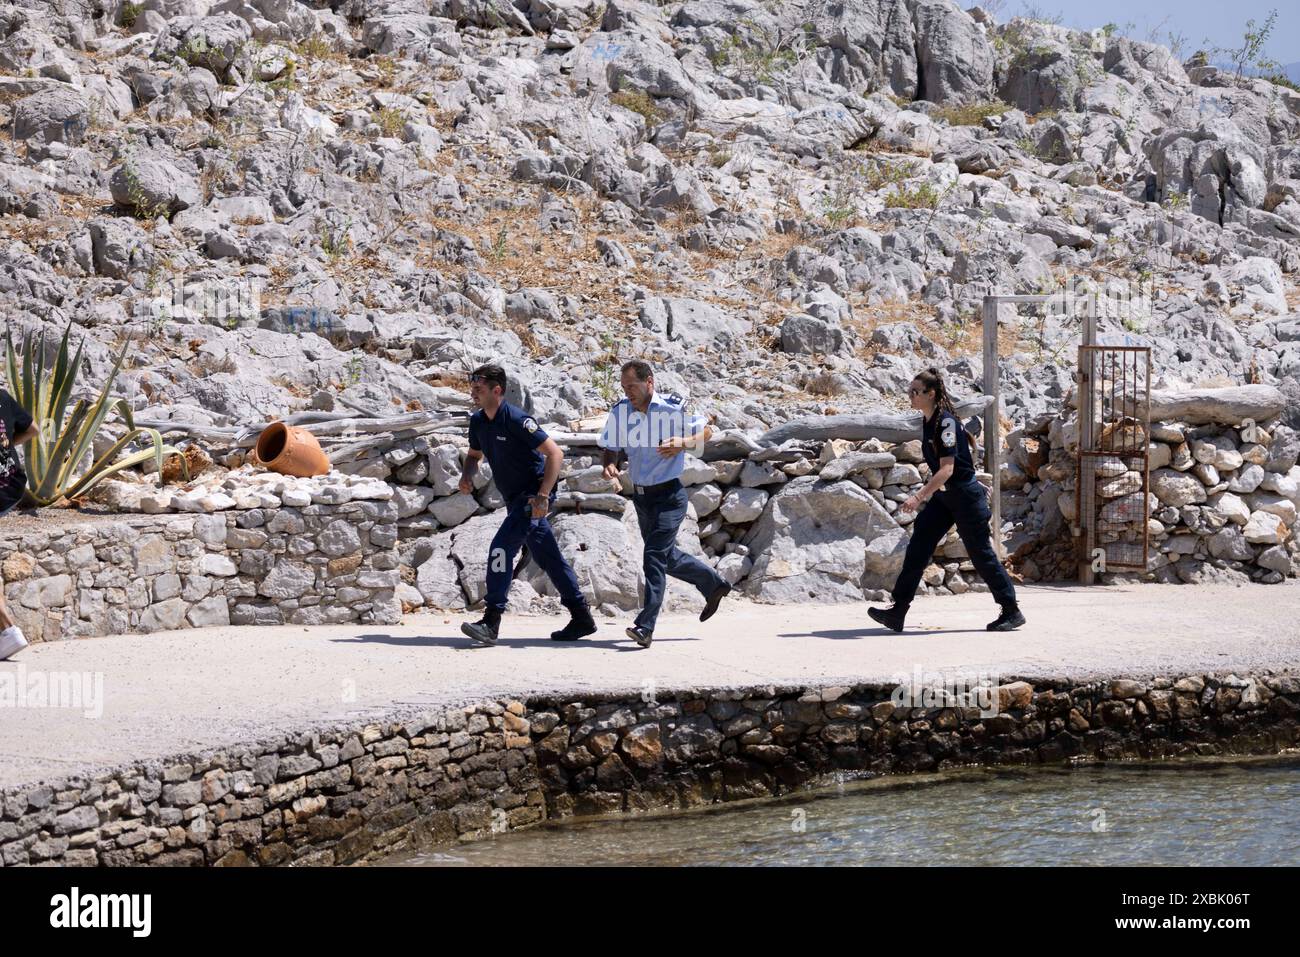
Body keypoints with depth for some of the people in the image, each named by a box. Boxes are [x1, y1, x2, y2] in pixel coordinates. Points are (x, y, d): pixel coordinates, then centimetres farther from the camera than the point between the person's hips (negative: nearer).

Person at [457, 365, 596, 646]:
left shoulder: (516, 419, -21)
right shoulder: (478, 421, 4)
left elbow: (555, 453, -23)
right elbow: (474, 455, 21)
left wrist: (543, 496, -29)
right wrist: (467, 475, -3)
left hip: (533, 494, -9)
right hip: (515, 498, 9)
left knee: (501, 547, -21)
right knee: (547, 557, 13)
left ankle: (491, 623, -23)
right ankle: (582, 619, 22)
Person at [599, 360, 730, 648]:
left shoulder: (674, 409, -13)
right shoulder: (620, 412, -1)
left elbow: (706, 430, -1)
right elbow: (610, 447, 7)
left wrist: (682, 443, -21)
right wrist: (609, 464, -17)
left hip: (669, 495, -6)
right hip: (641, 495, 7)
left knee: (655, 557, -16)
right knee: (666, 556, 19)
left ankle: (645, 627, -19)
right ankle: (713, 584, 42)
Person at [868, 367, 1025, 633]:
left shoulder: (945, 422, -20)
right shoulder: (928, 422, 7)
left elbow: (947, 469, -27)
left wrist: (919, 497, -32)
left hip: (965, 496, -9)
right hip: (944, 496, 9)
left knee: (981, 553, -1)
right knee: (918, 548, -1)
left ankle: (1012, 612, 11)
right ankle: (898, 611, -4)